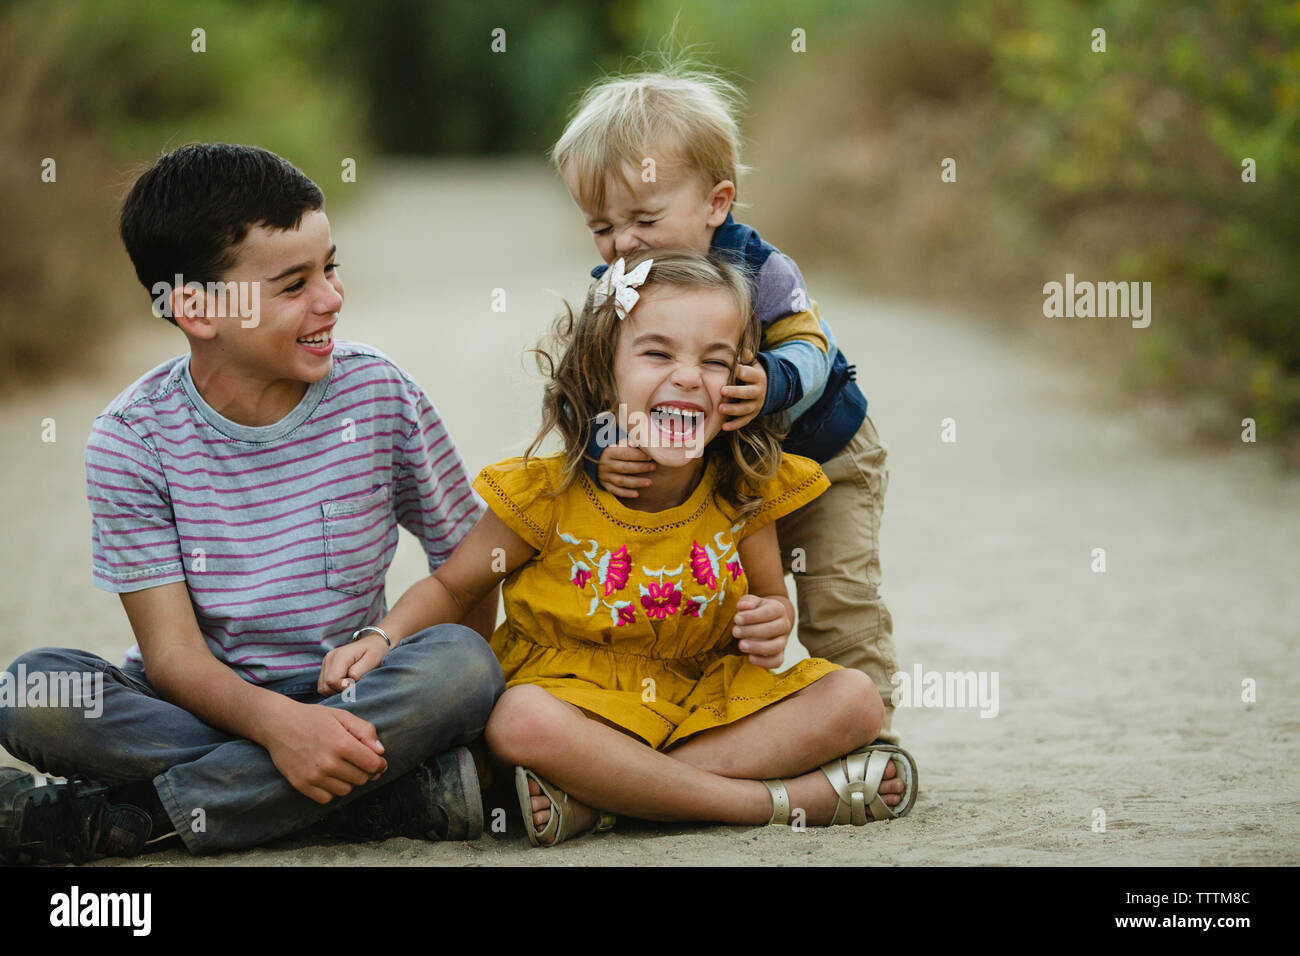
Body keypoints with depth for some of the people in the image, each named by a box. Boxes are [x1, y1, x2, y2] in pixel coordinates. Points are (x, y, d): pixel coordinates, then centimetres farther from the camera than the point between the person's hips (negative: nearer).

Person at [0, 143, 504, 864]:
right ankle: (386, 790, -29)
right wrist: (275, 721, -33)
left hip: (346, 701, 1)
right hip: (203, 701, -1)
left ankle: (122, 818, -27)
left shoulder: (380, 397, -4)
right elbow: (171, 650, -13)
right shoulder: (132, 440, -8)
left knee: (460, 663, -31)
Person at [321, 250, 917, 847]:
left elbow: (769, 599, 11)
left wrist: (771, 622, -14)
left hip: (710, 700, 3)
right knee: (521, 723, -38)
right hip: (578, 698, -3)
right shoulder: (550, 493, -12)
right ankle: (783, 800, -32)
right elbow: (451, 588, 1)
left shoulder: (742, 494, -5)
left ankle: (596, 799, -27)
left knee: (854, 701, -19)